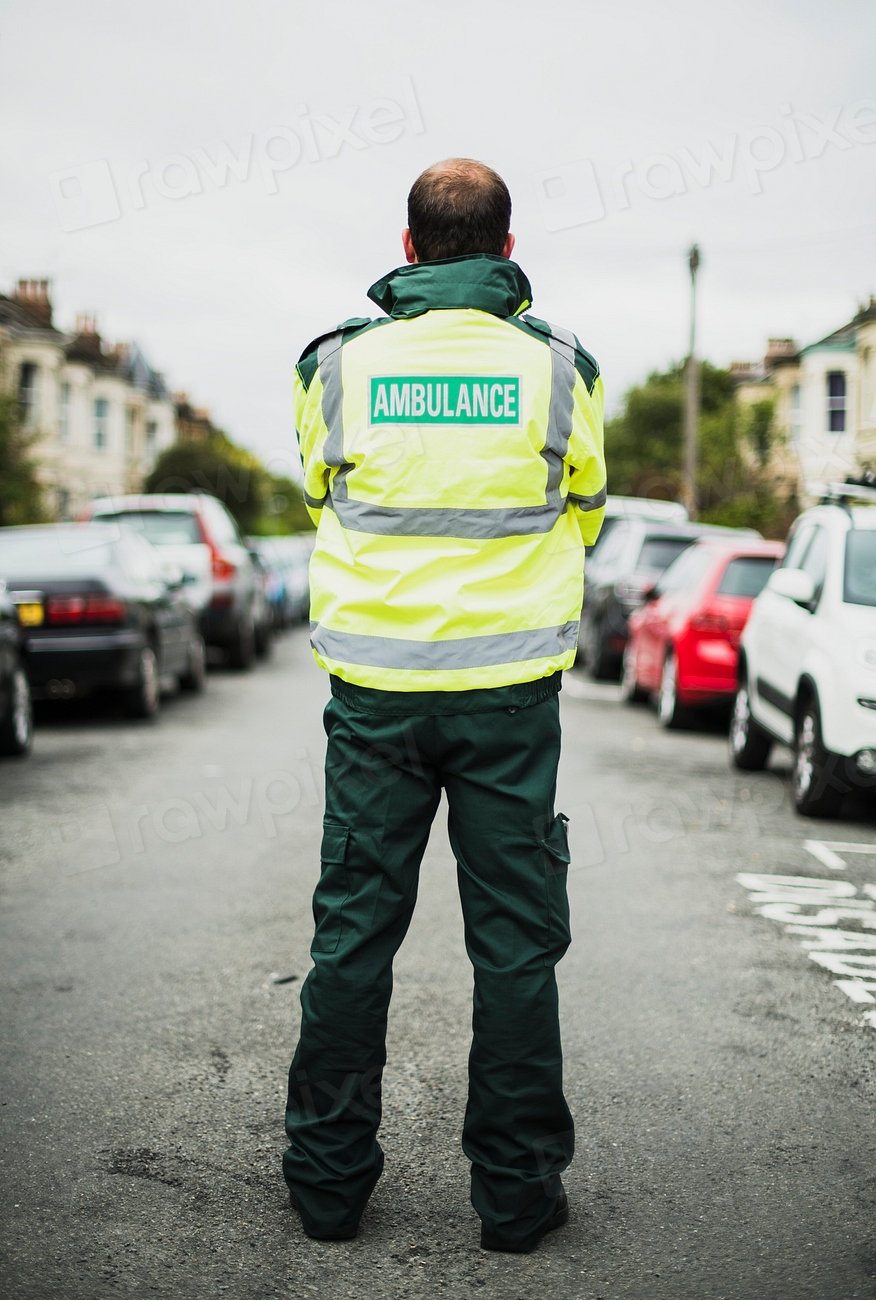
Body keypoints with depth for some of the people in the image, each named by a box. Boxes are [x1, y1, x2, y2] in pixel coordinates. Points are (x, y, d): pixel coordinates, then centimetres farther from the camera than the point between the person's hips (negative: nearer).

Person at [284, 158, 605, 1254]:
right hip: (511, 692, -1)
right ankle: (517, 1190, 15)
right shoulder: (557, 366, -1)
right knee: (515, 940, 7)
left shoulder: (337, 363, 0)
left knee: (353, 930, 10)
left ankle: (327, 1177, 19)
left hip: (374, 693, 1)